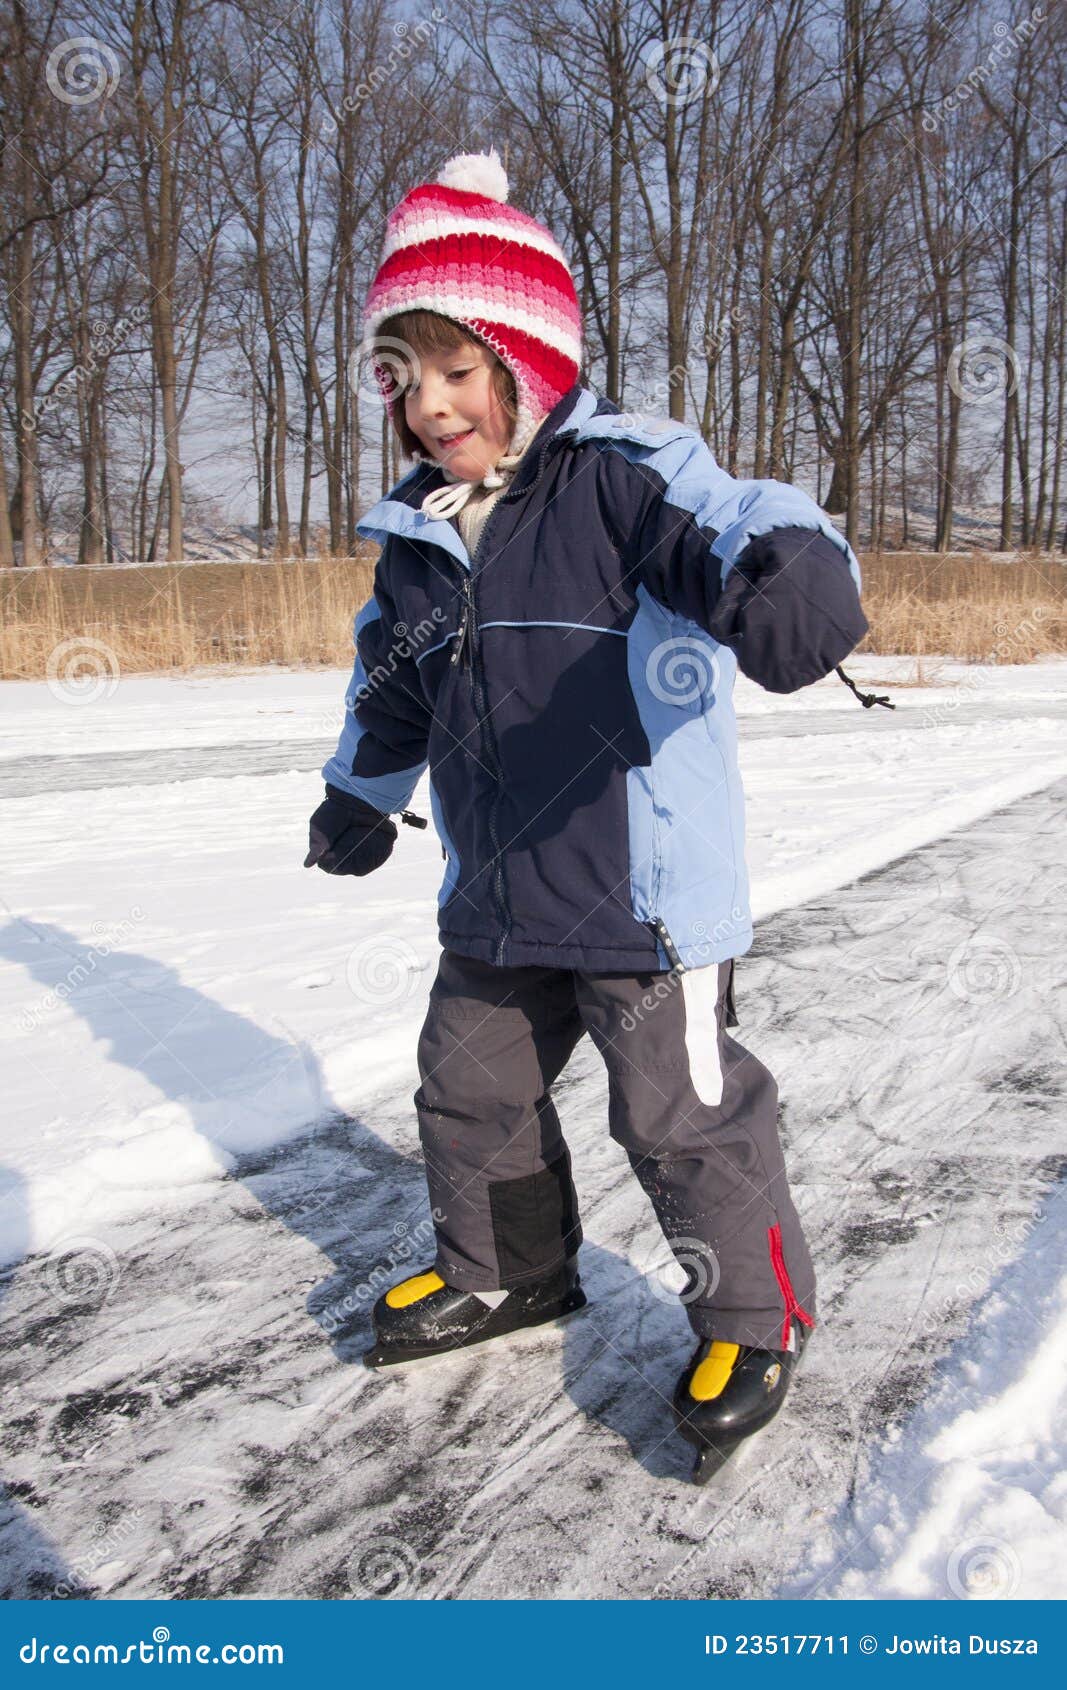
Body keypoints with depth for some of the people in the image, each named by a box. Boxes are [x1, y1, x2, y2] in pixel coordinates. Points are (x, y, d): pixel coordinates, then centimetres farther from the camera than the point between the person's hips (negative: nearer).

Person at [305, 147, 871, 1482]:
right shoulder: (416, 534, 8)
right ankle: (506, 1272, 45)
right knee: (470, 1093, 20)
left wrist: (788, 570, -56)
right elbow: (391, 685, 24)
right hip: (494, 899, 7)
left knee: (681, 1114, 3)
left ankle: (754, 1316, 28)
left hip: (644, 893, -7)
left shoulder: (624, 474, -13)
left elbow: (730, 525, -32)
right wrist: (358, 797, 37)